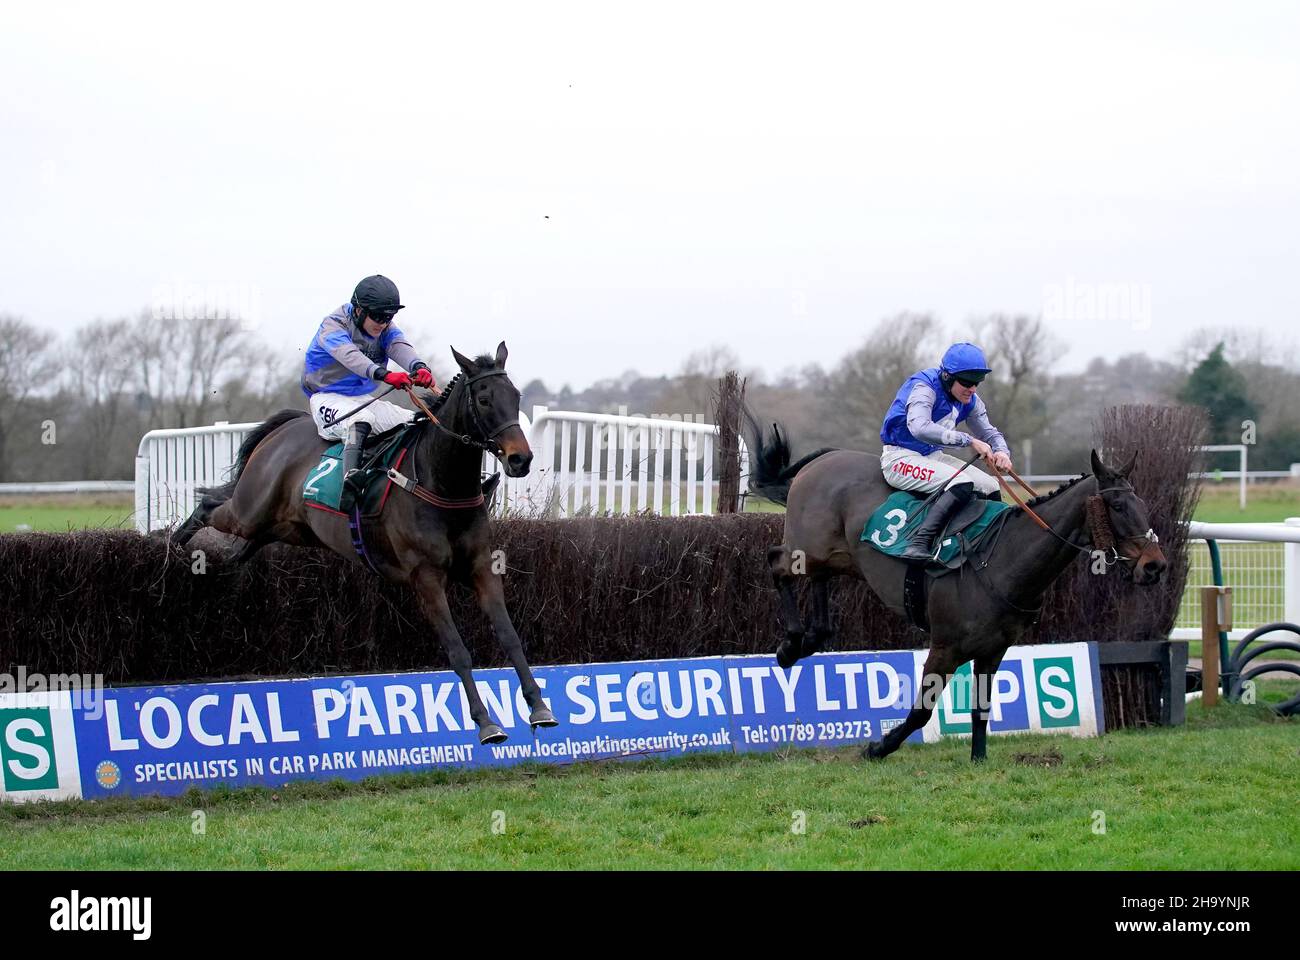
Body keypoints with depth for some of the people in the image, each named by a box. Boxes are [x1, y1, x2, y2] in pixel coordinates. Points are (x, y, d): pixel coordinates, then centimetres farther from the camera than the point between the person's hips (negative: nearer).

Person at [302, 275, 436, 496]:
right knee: (360, 419, -38)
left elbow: (400, 347, -17)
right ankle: (350, 473, -53)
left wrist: (418, 367, -42)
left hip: (364, 398, 7)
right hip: (328, 398, -7)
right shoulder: (333, 326, -15)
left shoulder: (385, 329, 4)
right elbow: (349, 355, -35)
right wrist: (384, 374, -53)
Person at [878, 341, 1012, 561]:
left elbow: (989, 433, 13)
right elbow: (919, 427, -38)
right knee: (963, 484, -30)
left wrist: (1001, 452, -13)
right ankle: (919, 545, -40)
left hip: (932, 456, 9)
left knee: (991, 488, 2)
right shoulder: (925, 387, -21)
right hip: (900, 458, -9)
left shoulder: (970, 402, 5)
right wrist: (969, 441, -38)